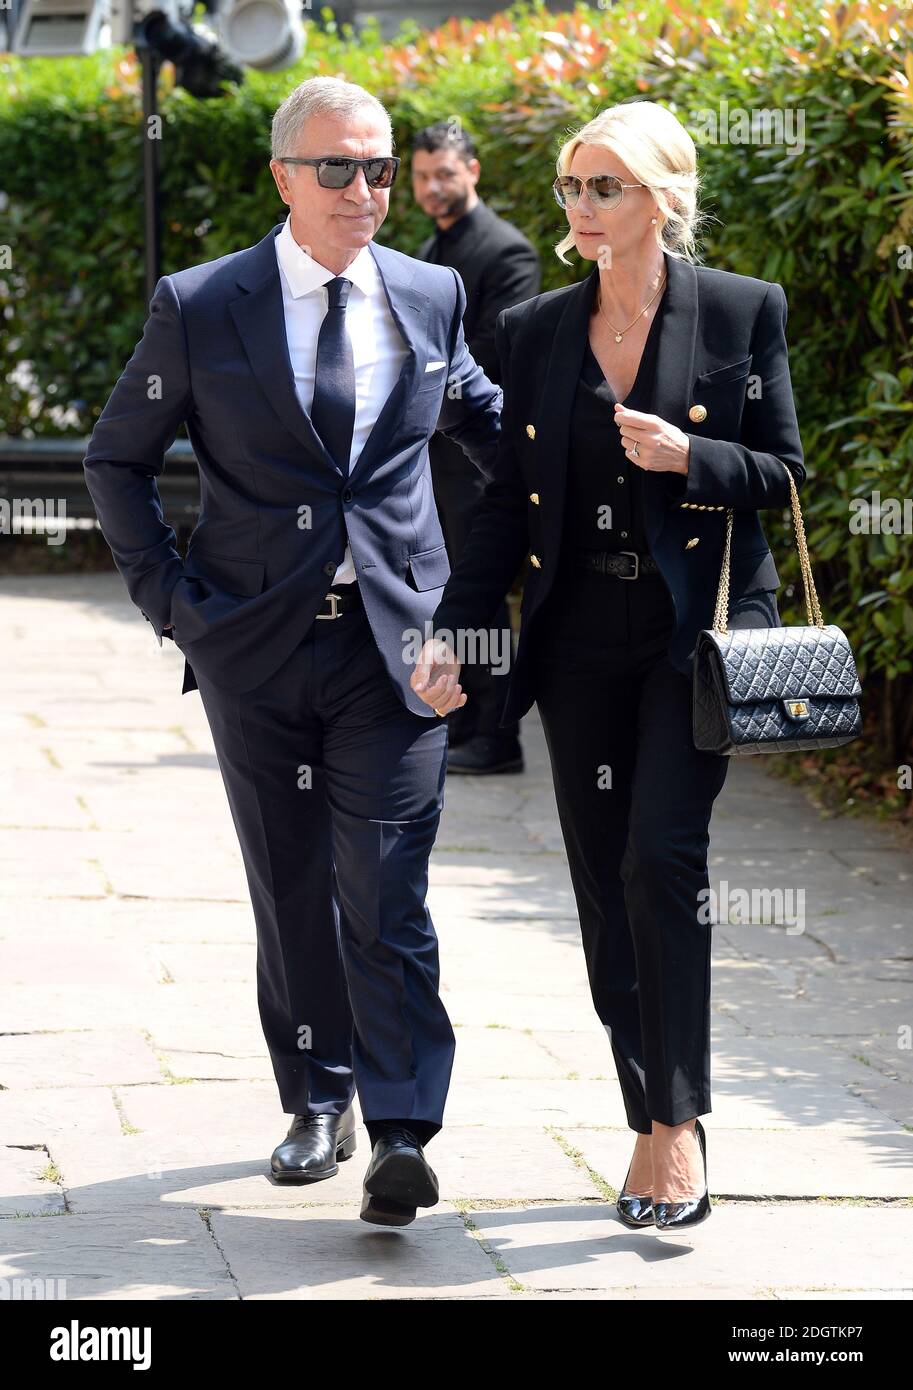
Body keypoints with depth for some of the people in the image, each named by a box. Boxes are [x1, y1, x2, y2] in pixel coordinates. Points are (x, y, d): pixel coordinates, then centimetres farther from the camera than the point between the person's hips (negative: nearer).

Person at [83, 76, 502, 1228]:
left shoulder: (430, 298, 4)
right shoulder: (199, 309, -2)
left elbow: (483, 419, 23)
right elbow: (117, 460, 7)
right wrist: (168, 594, 0)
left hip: (394, 643, 0)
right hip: (255, 649, 0)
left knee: (386, 894, -9)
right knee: (291, 893, 10)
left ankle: (401, 1134, -12)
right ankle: (318, 1104, 24)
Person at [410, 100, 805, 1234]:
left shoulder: (741, 313, -1)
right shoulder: (536, 331, 8)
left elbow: (782, 474, 2)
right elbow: (511, 497, 10)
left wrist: (689, 459, -17)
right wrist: (451, 629, 0)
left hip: (696, 631, -4)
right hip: (582, 645, 4)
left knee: (661, 856, -19)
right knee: (604, 888, 5)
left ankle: (680, 1121, -10)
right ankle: (652, 1133, 15)